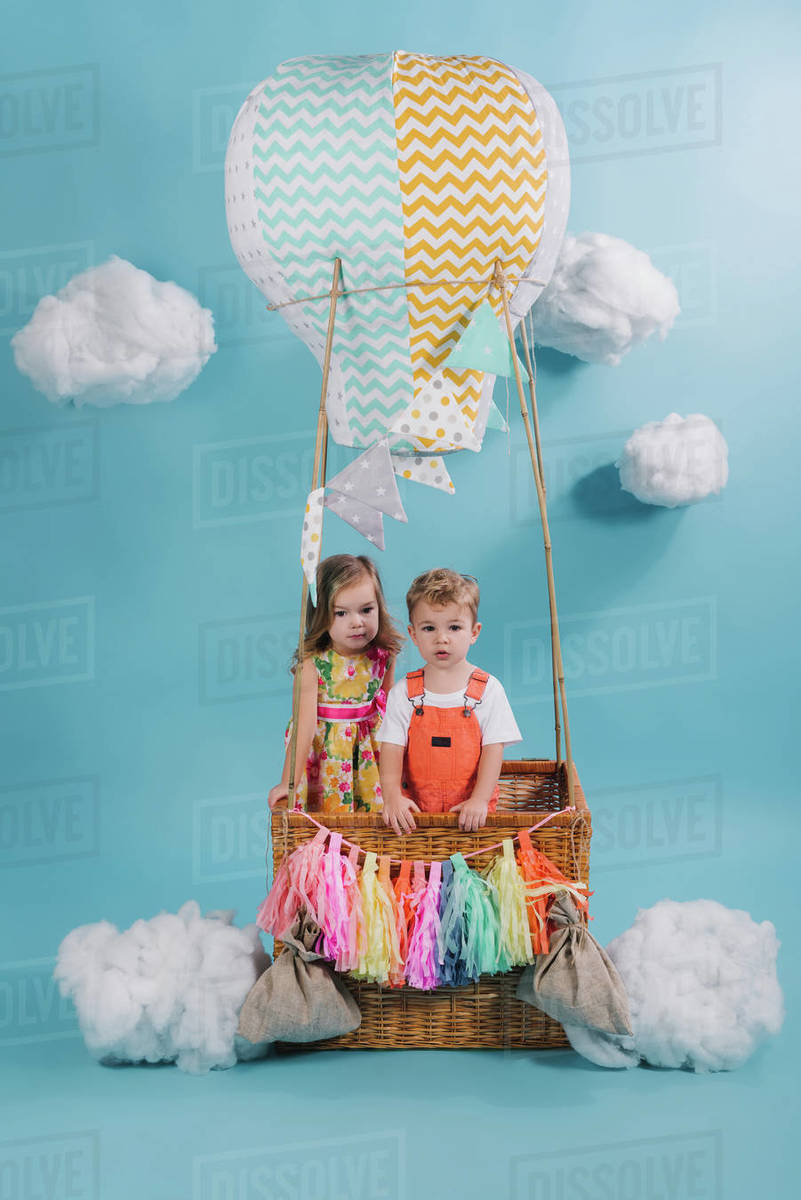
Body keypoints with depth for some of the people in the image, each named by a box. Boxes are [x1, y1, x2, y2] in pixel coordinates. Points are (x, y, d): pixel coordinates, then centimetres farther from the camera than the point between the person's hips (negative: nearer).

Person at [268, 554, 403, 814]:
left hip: (371, 745, 3)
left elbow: (387, 705, 5)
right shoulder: (313, 664, -20)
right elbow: (305, 724, -23)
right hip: (326, 750, -3)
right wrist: (288, 783, -24)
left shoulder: (384, 656, -10)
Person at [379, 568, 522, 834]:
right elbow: (392, 747, -1)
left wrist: (479, 800, -15)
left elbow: (493, 749, -2)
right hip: (415, 809, 1)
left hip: (469, 810, -1)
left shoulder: (488, 689, 1)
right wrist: (392, 796, -17)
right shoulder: (404, 692, 4)